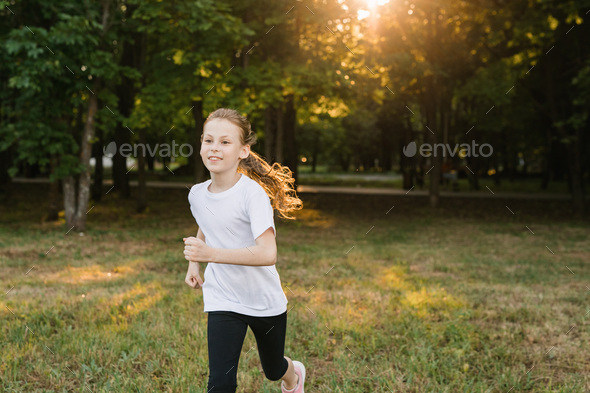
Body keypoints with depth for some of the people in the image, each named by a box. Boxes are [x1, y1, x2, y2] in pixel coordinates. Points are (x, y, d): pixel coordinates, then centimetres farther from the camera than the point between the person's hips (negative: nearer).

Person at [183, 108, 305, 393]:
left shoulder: (252, 193, -23)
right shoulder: (197, 194, -5)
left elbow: (268, 254, -34)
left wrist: (212, 254, -42)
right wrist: (193, 265, 9)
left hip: (265, 302, -3)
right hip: (223, 302, 3)